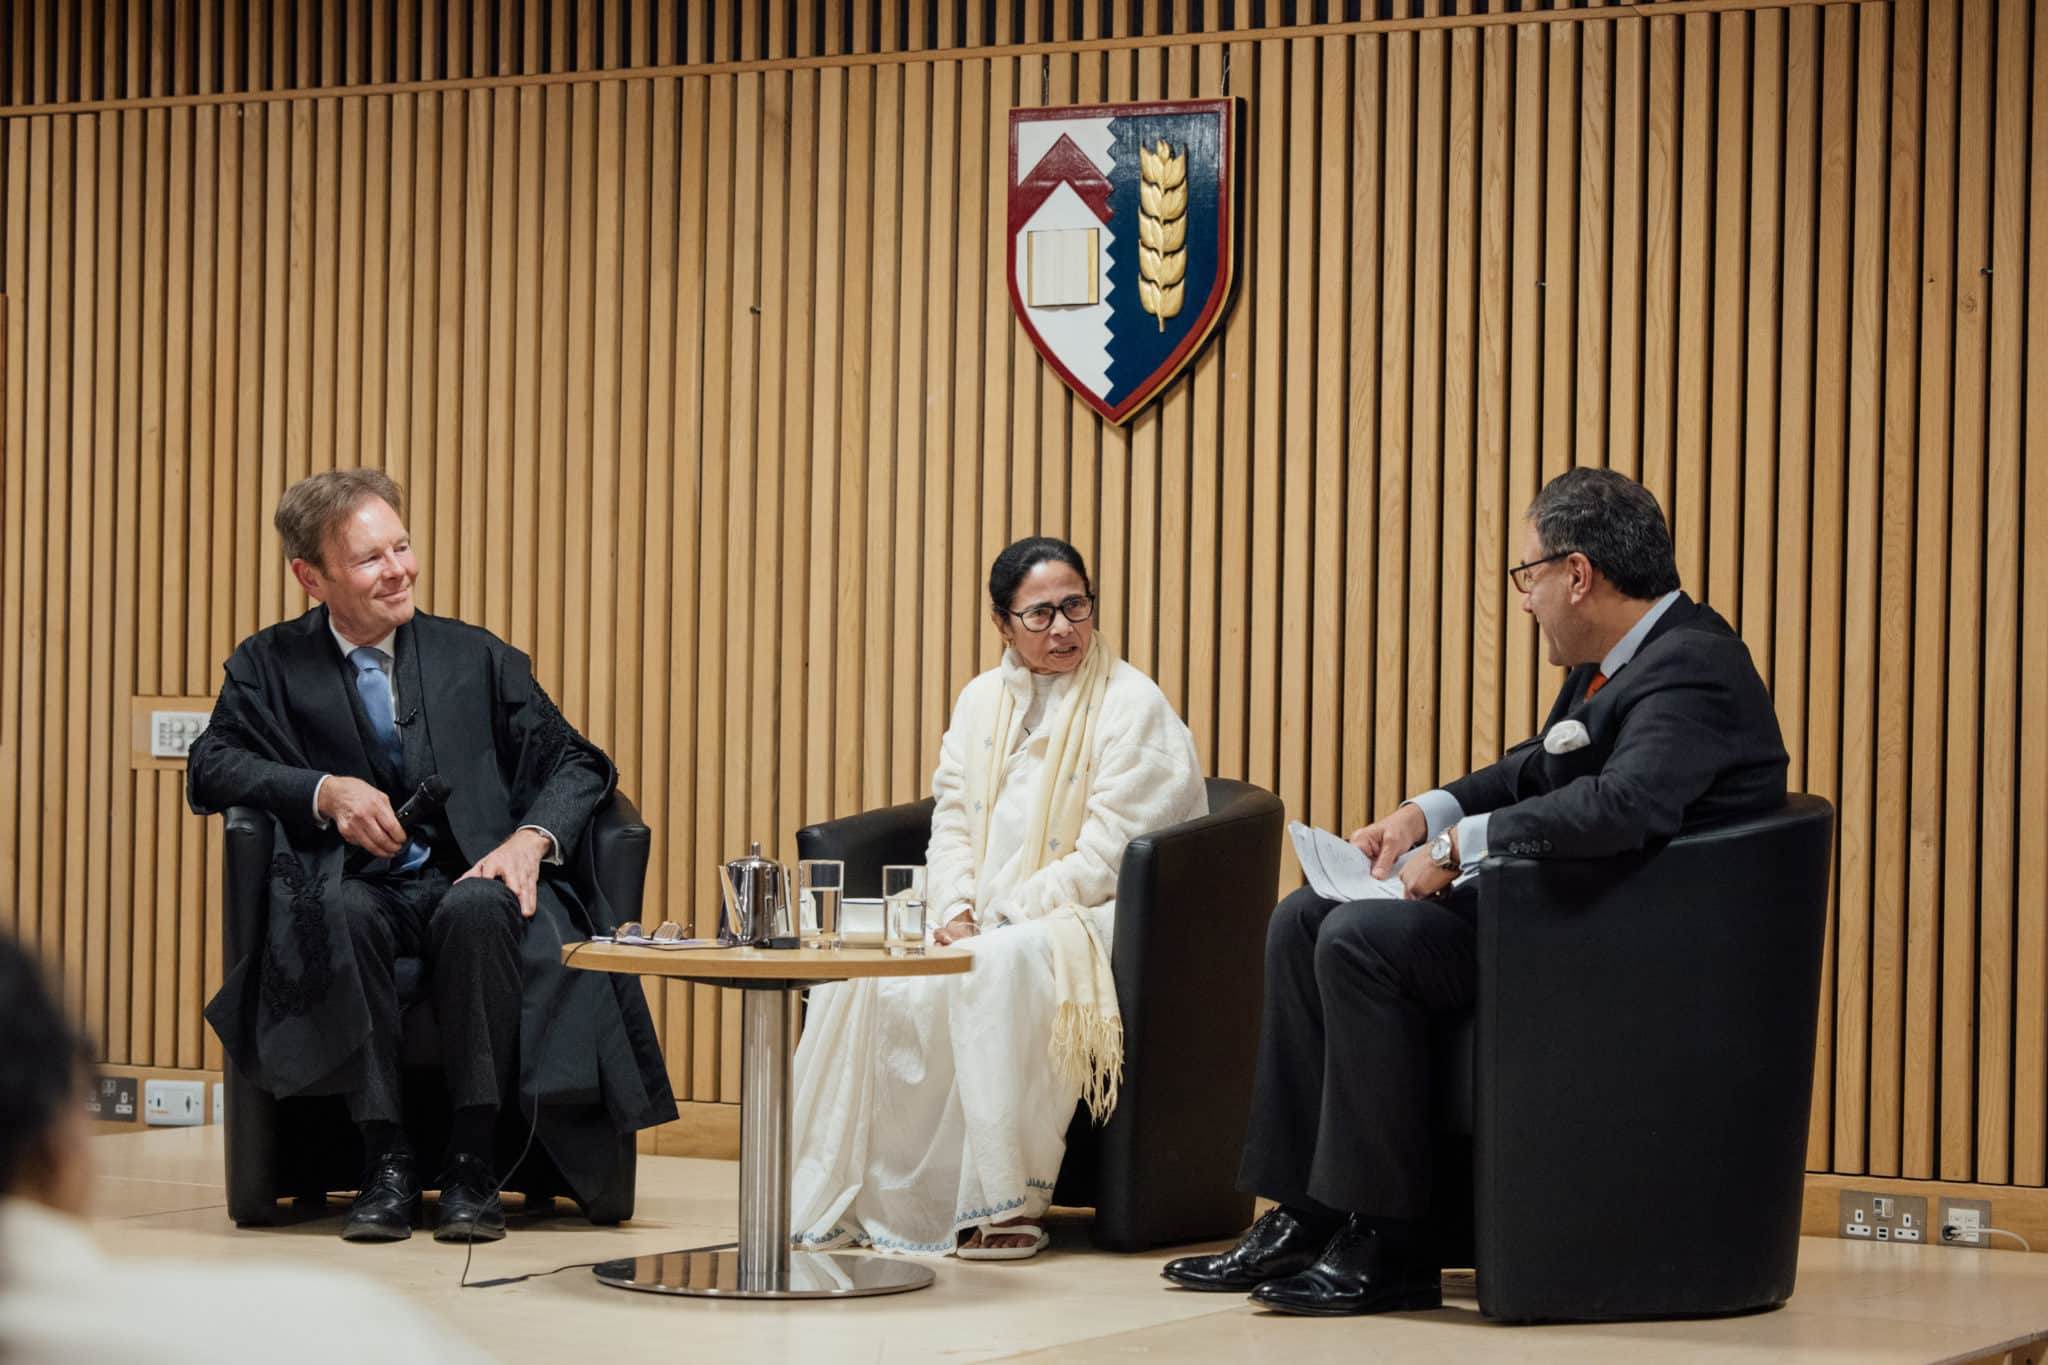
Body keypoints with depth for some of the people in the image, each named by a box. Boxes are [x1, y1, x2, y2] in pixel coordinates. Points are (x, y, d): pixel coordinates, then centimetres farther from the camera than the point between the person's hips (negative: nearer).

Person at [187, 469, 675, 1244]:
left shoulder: (478, 659, 13)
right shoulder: (270, 667, 12)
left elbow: (574, 764, 8)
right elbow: (211, 769, 0)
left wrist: (532, 838, -13)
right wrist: (324, 792, -15)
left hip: (470, 884, 0)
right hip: (358, 890, 0)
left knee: (479, 909, -36)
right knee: (345, 909, -37)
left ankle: (472, 1166, -30)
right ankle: (386, 1162, -30)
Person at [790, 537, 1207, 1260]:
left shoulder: (1131, 706, -7)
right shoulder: (982, 700, 14)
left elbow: (1109, 855, -14)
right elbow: (952, 820, 12)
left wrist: (1003, 916, -17)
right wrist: (955, 913, -8)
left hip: (1088, 922, -6)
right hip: (983, 920, 6)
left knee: (998, 968, -38)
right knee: (863, 970, -18)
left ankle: (1002, 1201, -30)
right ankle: (827, 1193, -12)